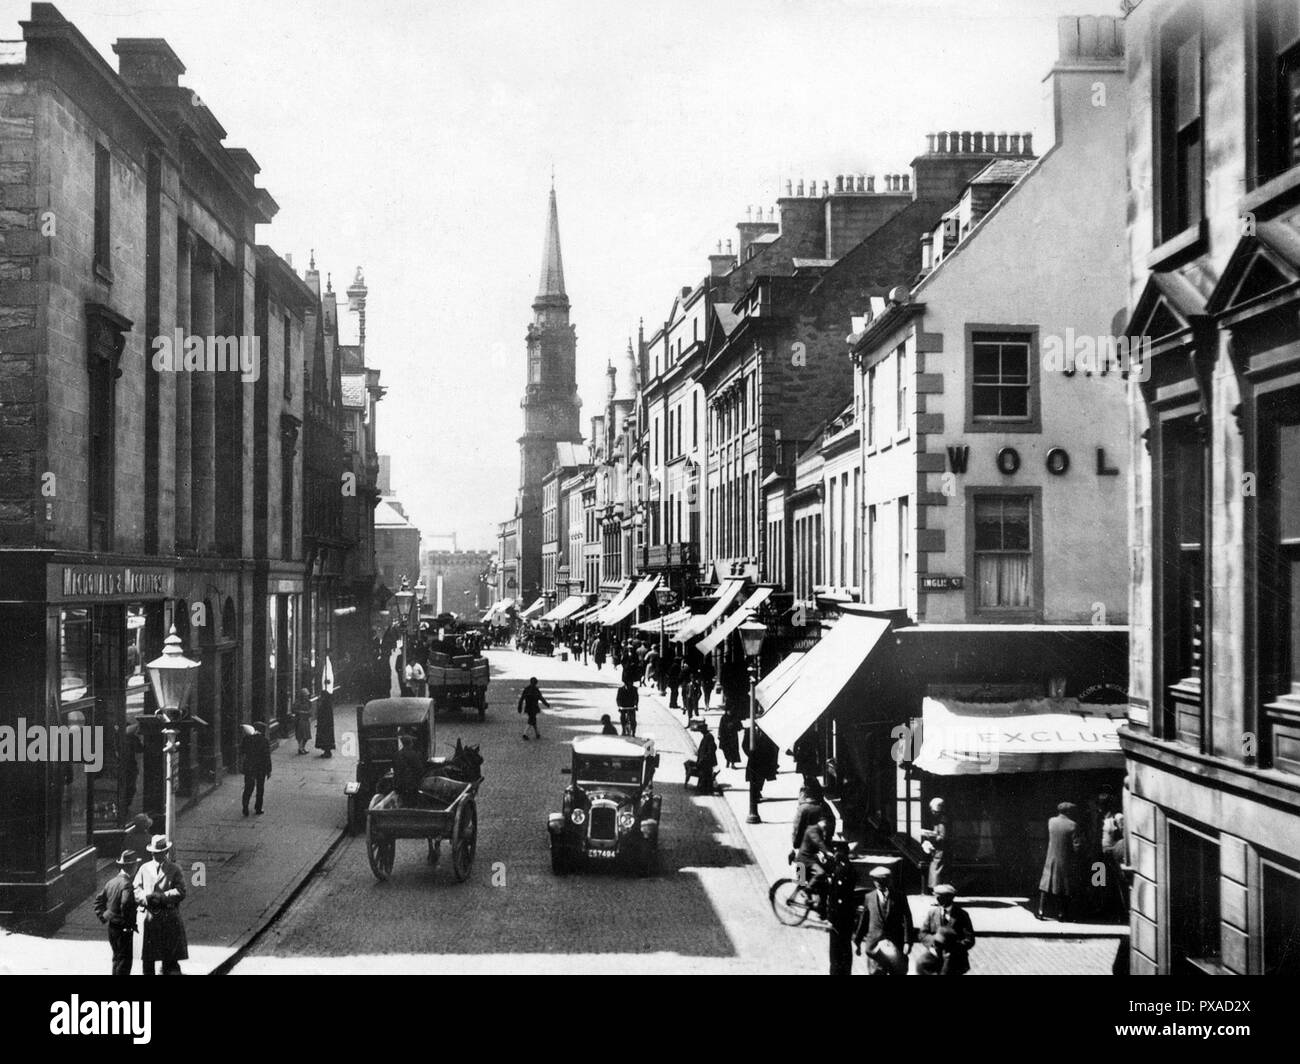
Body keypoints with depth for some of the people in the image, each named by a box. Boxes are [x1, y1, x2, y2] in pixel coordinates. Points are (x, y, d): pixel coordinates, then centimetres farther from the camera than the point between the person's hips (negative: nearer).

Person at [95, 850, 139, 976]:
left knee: (117, 958, 22)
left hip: (112, 927, 8)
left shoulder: (111, 882, 6)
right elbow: (126, 904, -34)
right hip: (124, 928, -8)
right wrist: (131, 922, -21)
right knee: (124, 960, 0)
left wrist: (102, 916, 16)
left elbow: (99, 899, 15)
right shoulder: (126, 884, -22)